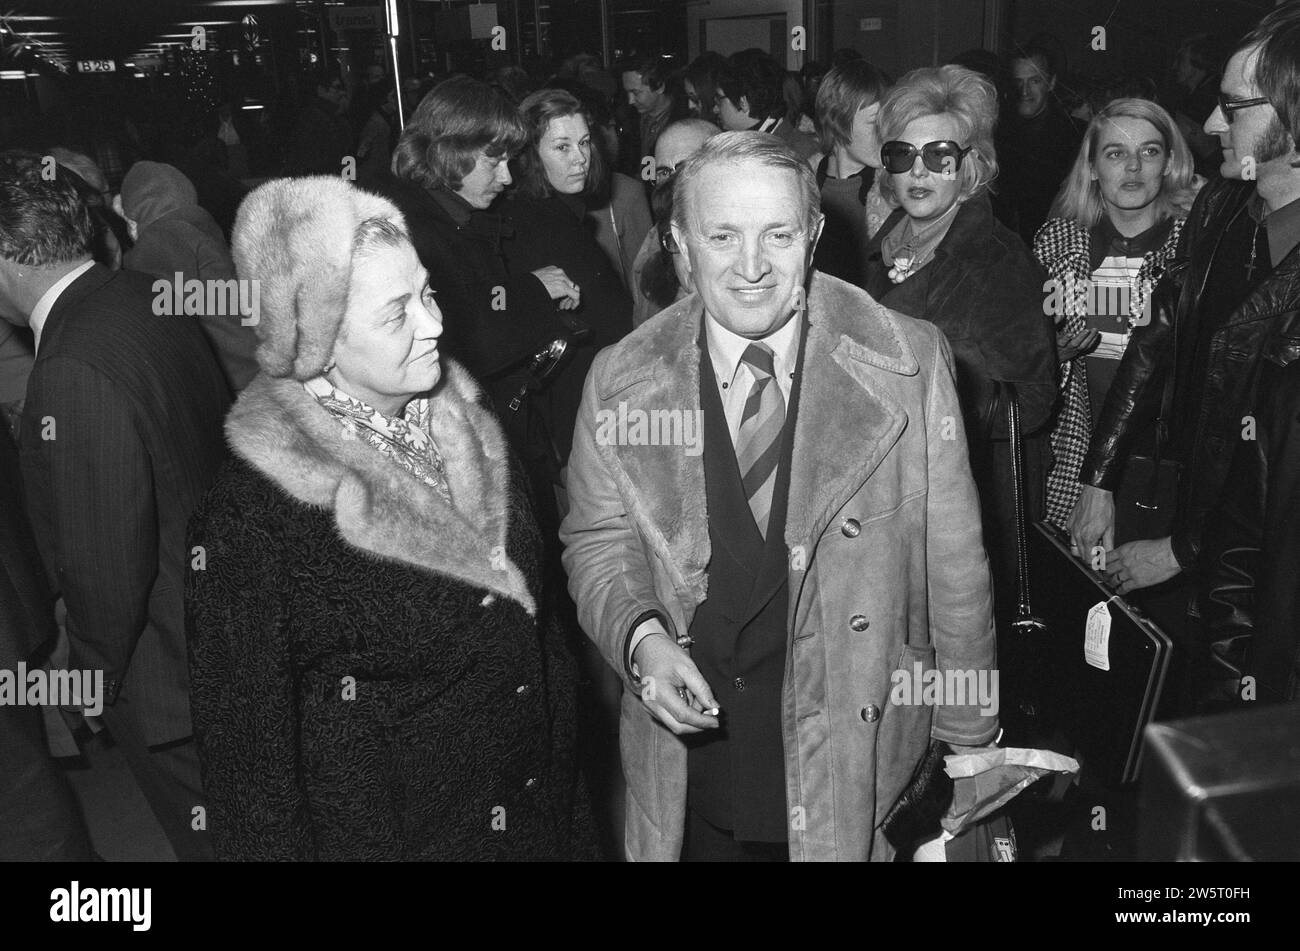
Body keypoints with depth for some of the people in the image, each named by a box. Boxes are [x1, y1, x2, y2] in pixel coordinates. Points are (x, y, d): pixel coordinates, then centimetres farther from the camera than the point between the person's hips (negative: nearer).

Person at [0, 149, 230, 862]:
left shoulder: (74, 373, -30)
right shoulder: (141, 298, -2)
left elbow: (105, 567, -26)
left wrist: (93, 675, -6)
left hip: (164, 682, -8)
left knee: (212, 837, 14)